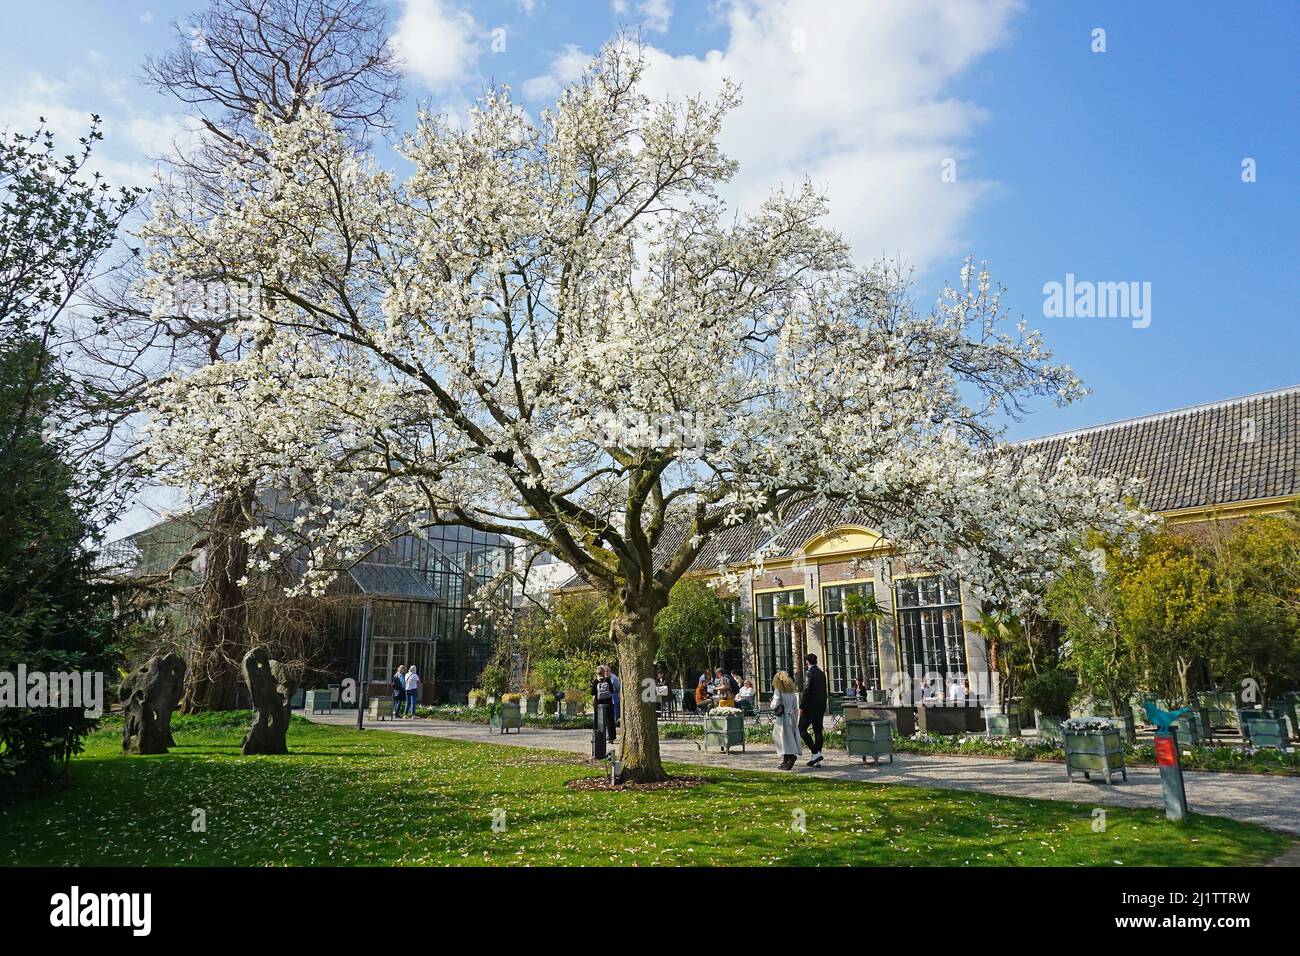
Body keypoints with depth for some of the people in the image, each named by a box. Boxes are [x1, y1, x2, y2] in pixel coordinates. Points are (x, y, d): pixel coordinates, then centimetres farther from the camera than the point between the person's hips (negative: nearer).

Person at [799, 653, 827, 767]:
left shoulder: (809, 673, -12)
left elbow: (806, 691, -18)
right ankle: (817, 760, 8)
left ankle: (815, 753, -11)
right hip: (820, 707, 8)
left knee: (802, 729, -1)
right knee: (818, 731, 7)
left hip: (810, 706, -8)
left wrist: (801, 707, -15)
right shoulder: (822, 674, 13)